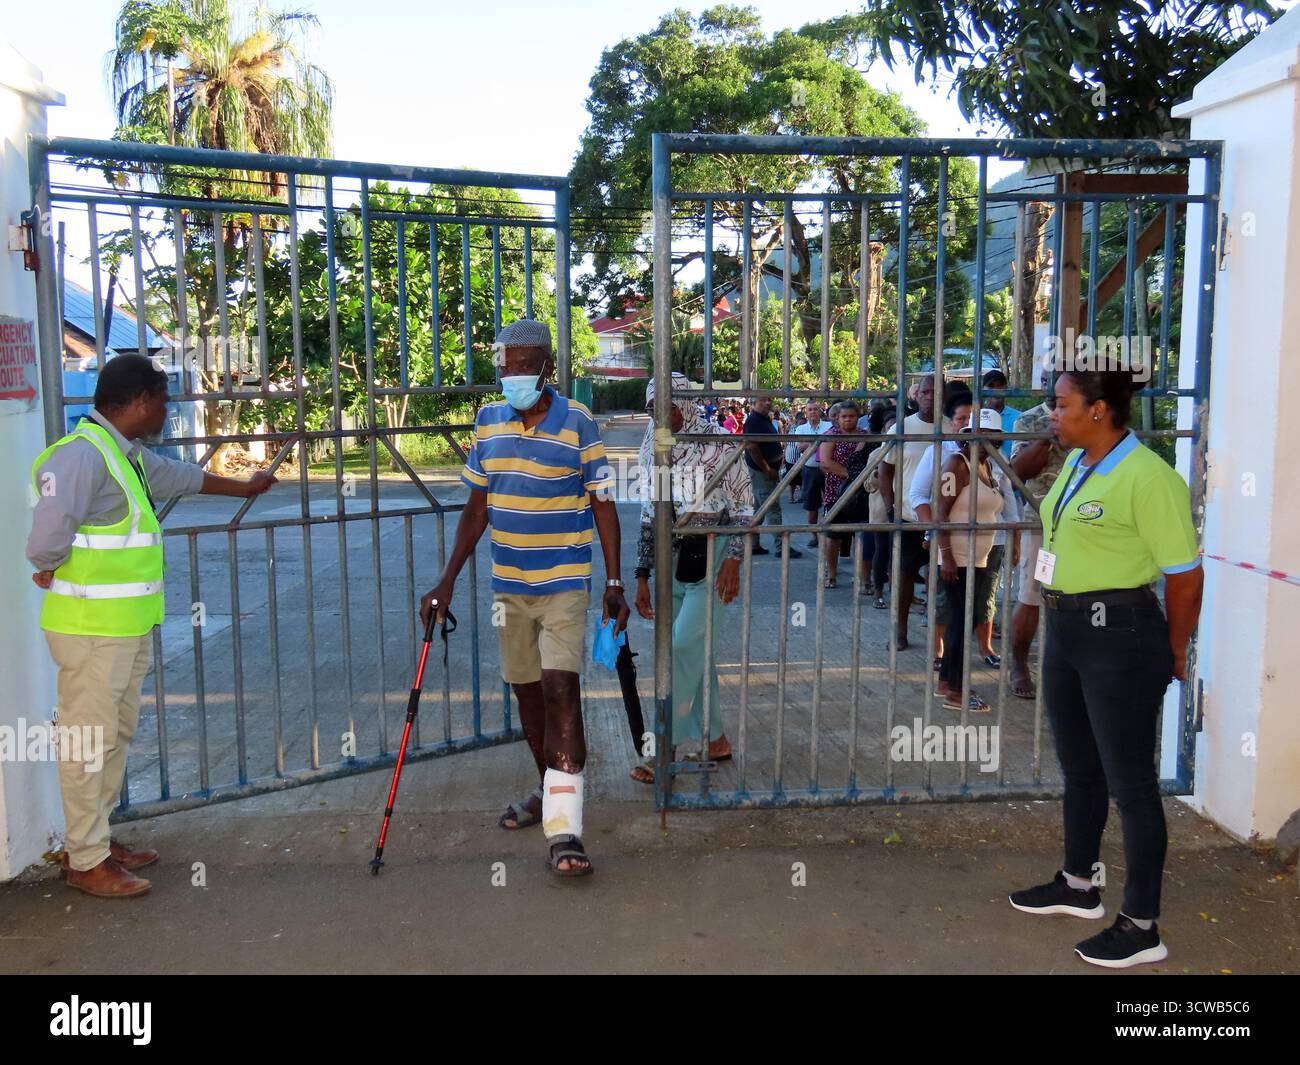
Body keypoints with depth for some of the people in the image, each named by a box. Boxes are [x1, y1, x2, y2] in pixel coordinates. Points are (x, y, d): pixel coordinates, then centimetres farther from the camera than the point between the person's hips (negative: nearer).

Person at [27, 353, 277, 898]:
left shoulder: (129, 456, 14)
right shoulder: (82, 453, -19)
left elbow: (184, 477, 33)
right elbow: (46, 541, -29)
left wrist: (244, 487, 45)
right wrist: (54, 571, -8)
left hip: (129, 624, 10)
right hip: (92, 626, -10)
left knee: (117, 734, 18)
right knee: (88, 740, -1)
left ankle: (95, 839, 30)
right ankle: (86, 861, 9)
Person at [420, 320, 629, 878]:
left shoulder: (579, 424, -8)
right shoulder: (487, 422, 5)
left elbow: (603, 506, -3)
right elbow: (477, 508, 10)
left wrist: (614, 585, -6)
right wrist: (447, 580, 5)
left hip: (564, 584, -5)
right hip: (508, 585, 5)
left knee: (560, 691, -14)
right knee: (526, 692, 15)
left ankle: (564, 830, -14)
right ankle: (550, 791, 35)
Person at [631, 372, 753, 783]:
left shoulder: (716, 442, -8)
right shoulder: (652, 447, 9)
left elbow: (743, 506, -6)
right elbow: (649, 516, 14)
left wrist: (733, 558, -18)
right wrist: (642, 575, 12)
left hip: (709, 557, -6)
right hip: (671, 562, 6)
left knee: (683, 648, -11)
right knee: (694, 653, 10)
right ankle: (715, 741, 23)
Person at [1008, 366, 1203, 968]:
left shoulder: (1146, 477, -19)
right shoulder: (1075, 464, 8)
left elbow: (1185, 575, -16)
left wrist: (1174, 655, -4)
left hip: (1119, 636, -9)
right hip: (1064, 629, 9)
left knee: (1130, 780, 0)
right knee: (1079, 767, 20)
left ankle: (1141, 928, 11)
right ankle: (1078, 886, 38)